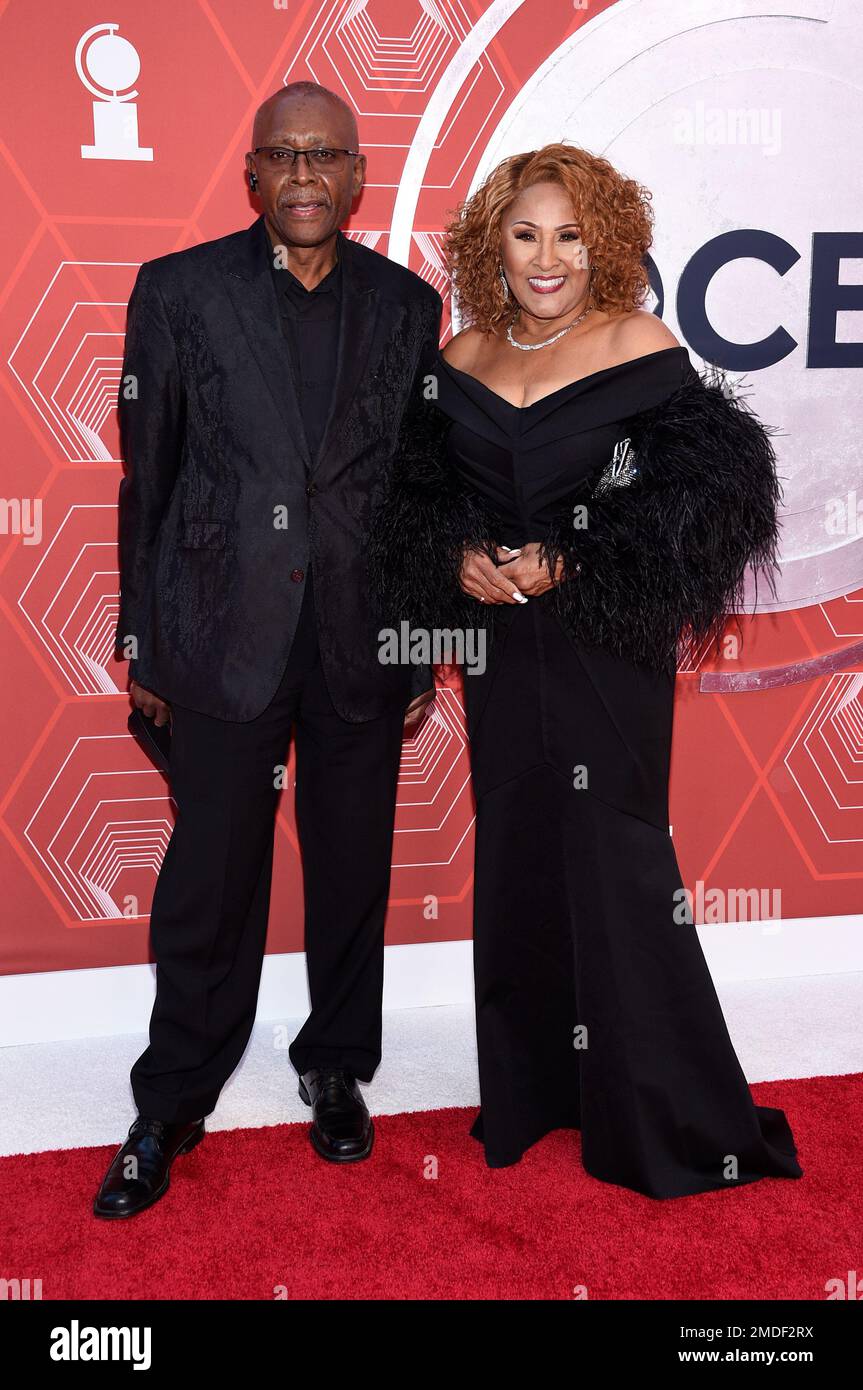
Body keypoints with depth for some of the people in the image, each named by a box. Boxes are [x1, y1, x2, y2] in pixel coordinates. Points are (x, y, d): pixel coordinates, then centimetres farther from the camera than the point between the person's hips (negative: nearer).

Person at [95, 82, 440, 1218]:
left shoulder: (408, 304, 6)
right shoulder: (178, 290, 2)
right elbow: (147, 476, 3)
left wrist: (423, 653, 5)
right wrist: (145, 643, 2)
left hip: (361, 643, 2)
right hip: (227, 637, -1)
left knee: (353, 873, 13)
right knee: (209, 882, 5)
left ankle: (337, 1070, 34)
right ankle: (171, 1109, 24)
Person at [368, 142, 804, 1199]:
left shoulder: (641, 349, -6)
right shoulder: (462, 358, 7)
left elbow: (706, 494, -11)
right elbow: (417, 495, 11)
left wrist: (570, 568, -17)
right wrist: (461, 562, -9)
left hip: (606, 648, -5)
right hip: (502, 647, 5)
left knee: (611, 855, -1)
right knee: (513, 853, 11)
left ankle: (667, 1119, 16)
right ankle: (532, 1089, 29)